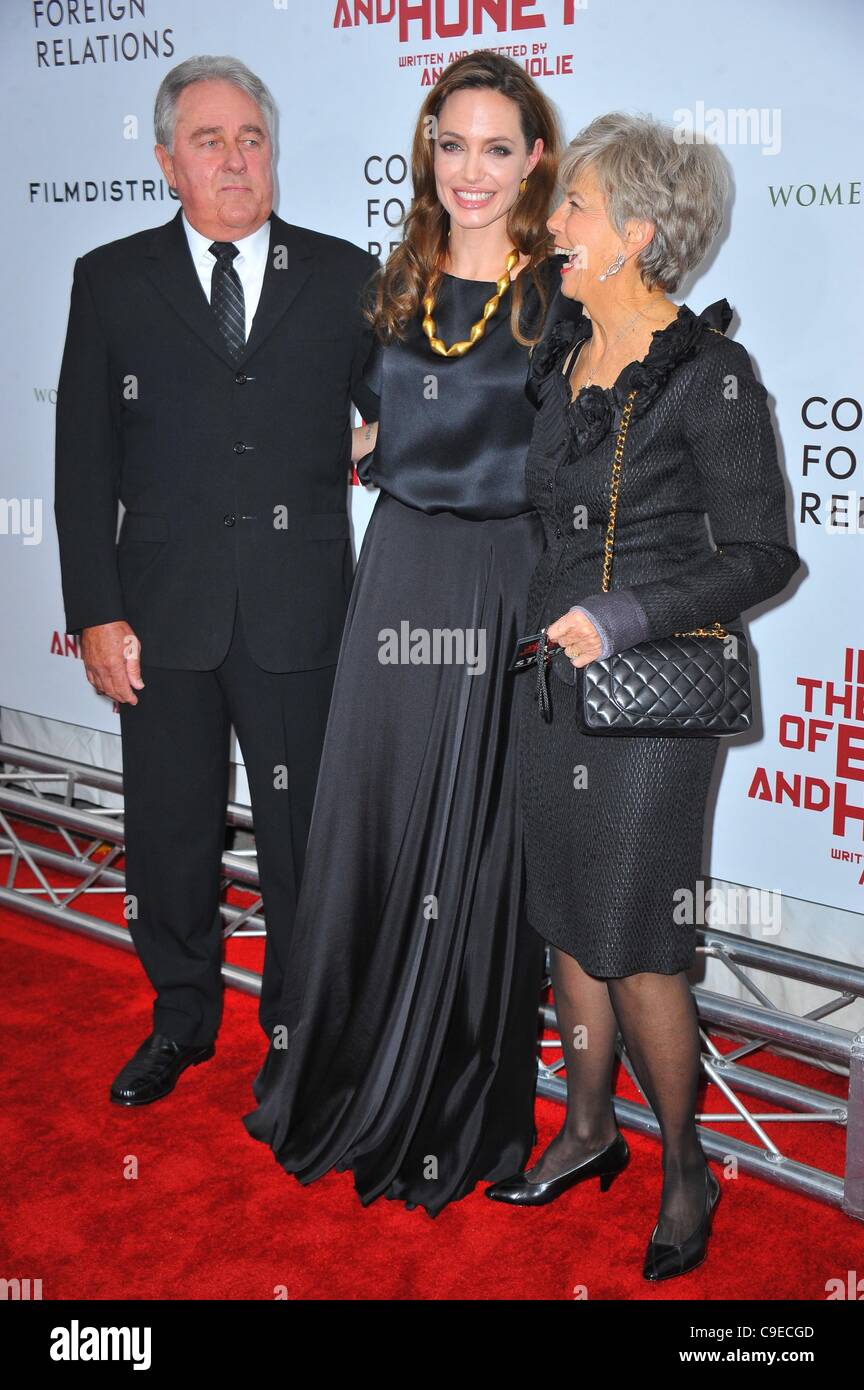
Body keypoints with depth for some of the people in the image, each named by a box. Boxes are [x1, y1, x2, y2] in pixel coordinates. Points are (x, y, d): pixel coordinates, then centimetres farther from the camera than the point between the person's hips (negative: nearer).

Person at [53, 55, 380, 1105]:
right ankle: (182, 1019, 35)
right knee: (168, 833, 12)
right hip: (161, 613, 1)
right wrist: (96, 613, -5)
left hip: (299, 612, 0)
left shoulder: (343, 277, 5)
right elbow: (84, 463, 2)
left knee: (302, 834, 9)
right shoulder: (112, 281, 5)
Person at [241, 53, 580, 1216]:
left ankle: (463, 1105, 22)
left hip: (508, 584, -4)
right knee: (373, 814, 11)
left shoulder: (564, 292, -4)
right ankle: (353, 1073, 31)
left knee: (480, 835, 3)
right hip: (402, 570, 4)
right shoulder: (399, 282, 10)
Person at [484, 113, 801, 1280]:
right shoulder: (561, 357, 7)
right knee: (568, 920, 15)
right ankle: (588, 1130, 35)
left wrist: (626, 616, -22)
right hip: (554, 673, 7)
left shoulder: (710, 372, -14)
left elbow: (765, 554, -13)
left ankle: (686, 1173, 23)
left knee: (632, 943, 0)